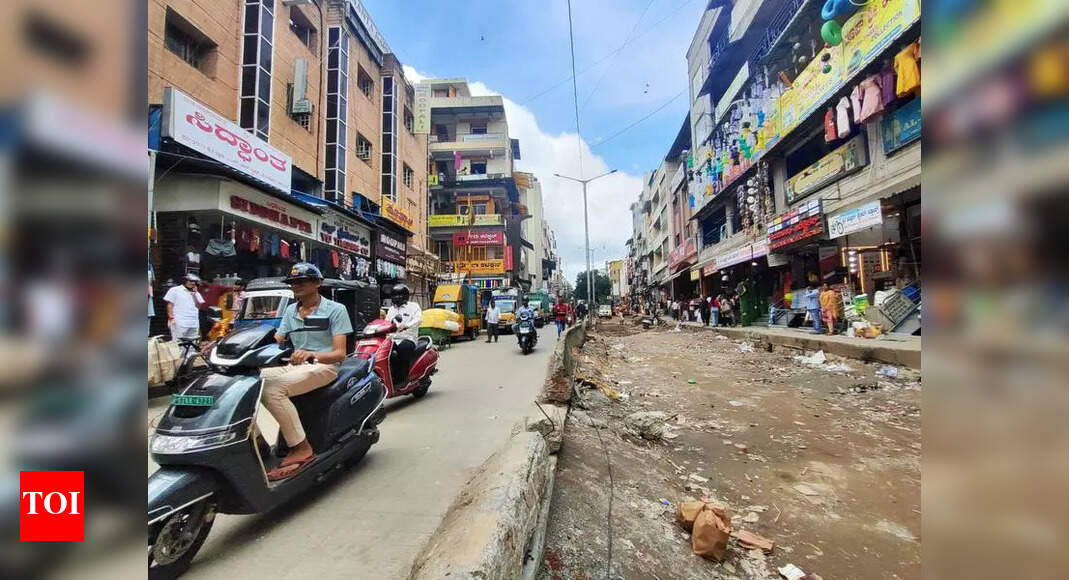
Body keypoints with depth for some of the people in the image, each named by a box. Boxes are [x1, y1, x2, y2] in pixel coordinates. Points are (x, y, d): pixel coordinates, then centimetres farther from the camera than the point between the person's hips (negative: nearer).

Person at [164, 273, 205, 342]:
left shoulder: (196, 293, 19)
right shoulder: (174, 290, 8)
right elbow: (170, 305, 3)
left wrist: (194, 294, 1)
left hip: (194, 323, 4)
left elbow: (198, 306, 8)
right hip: (179, 323, -4)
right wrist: (171, 317, -8)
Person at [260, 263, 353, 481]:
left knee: (273, 389, -30)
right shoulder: (290, 310, 17)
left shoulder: (335, 310, -4)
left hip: (323, 366, -7)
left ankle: (302, 449, -23)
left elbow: (339, 354, -11)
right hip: (294, 366, 7)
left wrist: (311, 355, -29)